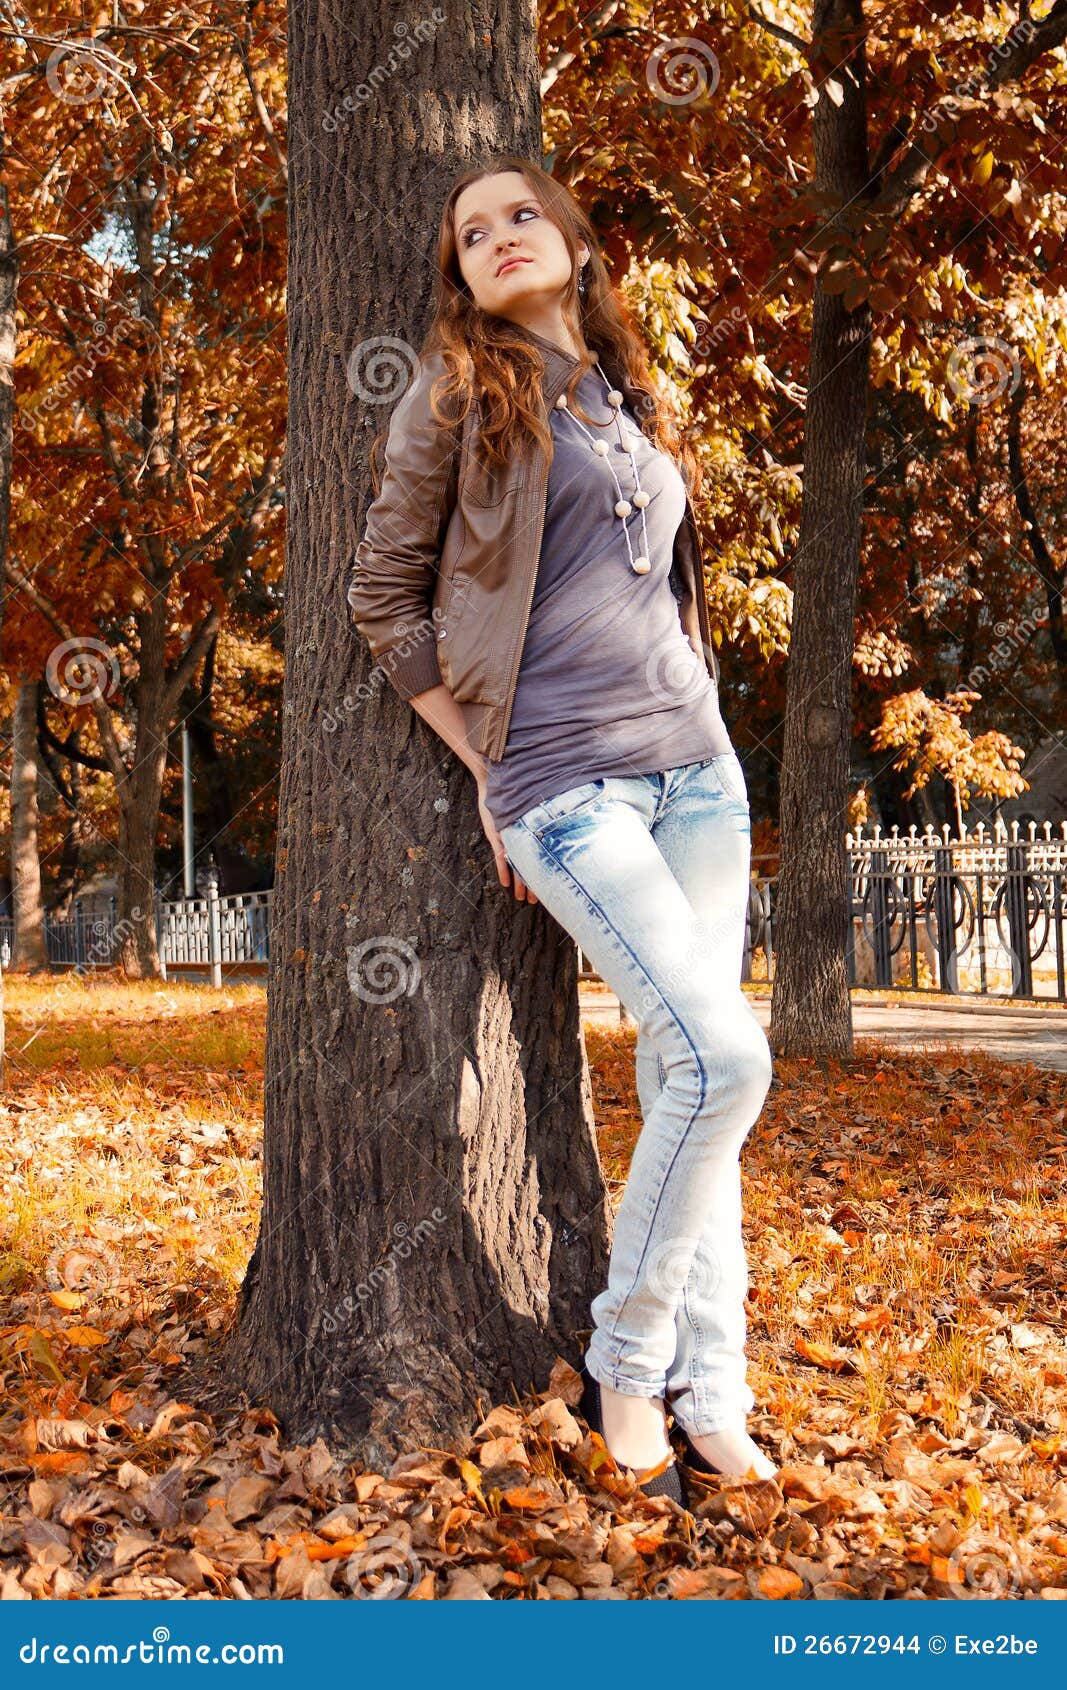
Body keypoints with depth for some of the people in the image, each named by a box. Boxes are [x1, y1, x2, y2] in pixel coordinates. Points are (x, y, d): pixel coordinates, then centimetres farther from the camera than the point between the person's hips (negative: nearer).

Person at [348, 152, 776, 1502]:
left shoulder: (631, 402, 18)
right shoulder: (461, 391, 2)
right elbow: (383, 593, 2)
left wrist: (694, 718, 15)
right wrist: (486, 769, -2)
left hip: (697, 764, 6)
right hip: (563, 778, -6)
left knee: (684, 1080, 4)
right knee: (722, 1057, -16)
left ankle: (707, 1396, 12)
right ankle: (623, 1363, 2)